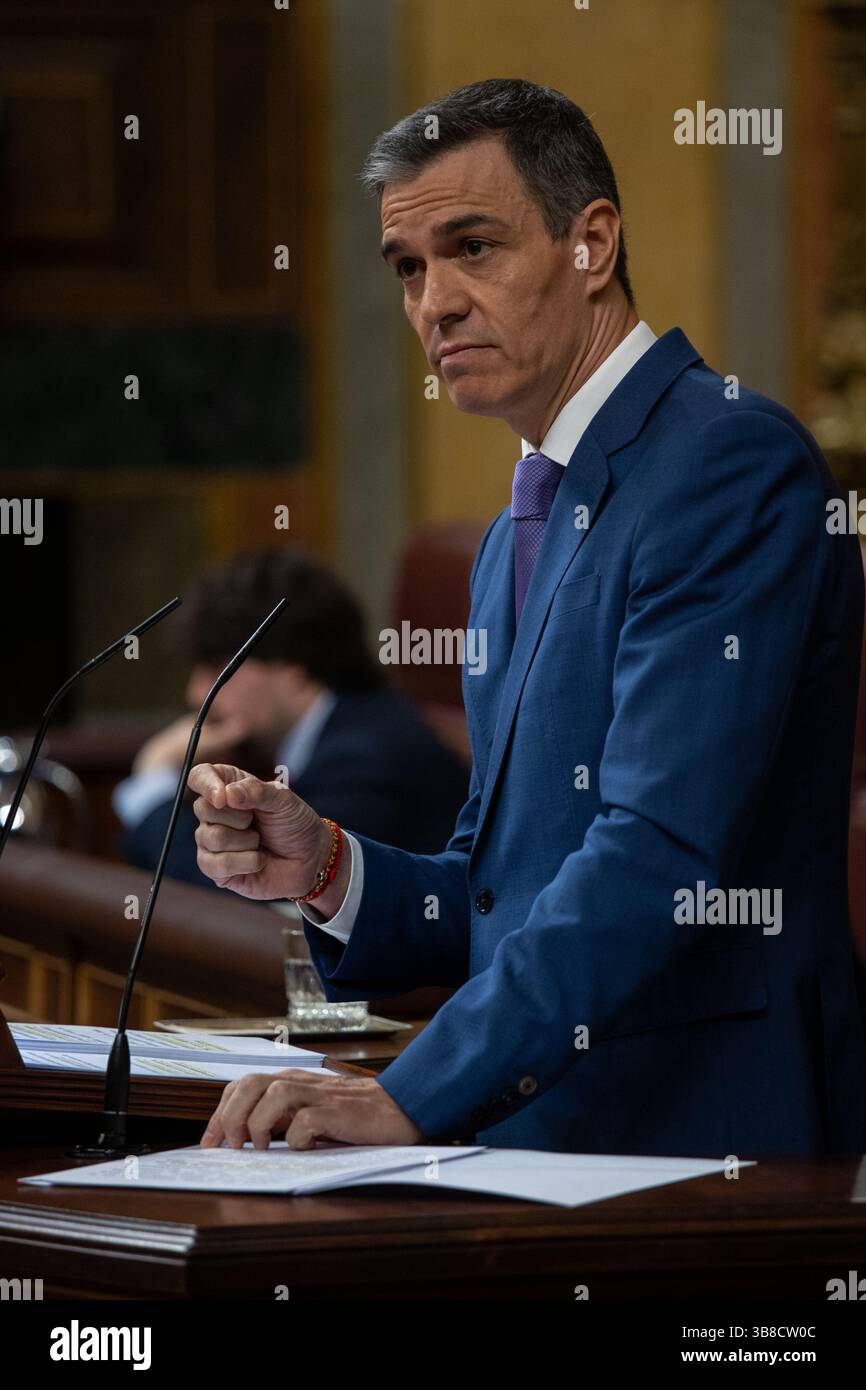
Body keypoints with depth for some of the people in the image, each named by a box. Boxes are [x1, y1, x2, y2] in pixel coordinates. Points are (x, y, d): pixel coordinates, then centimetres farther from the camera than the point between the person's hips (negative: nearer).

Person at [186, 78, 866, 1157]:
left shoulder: (732, 460, -8)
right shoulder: (516, 539, 20)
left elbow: (661, 852, -19)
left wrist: (408, 1097, -23)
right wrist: (327, 872, 4)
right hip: (537, 1140, 7)